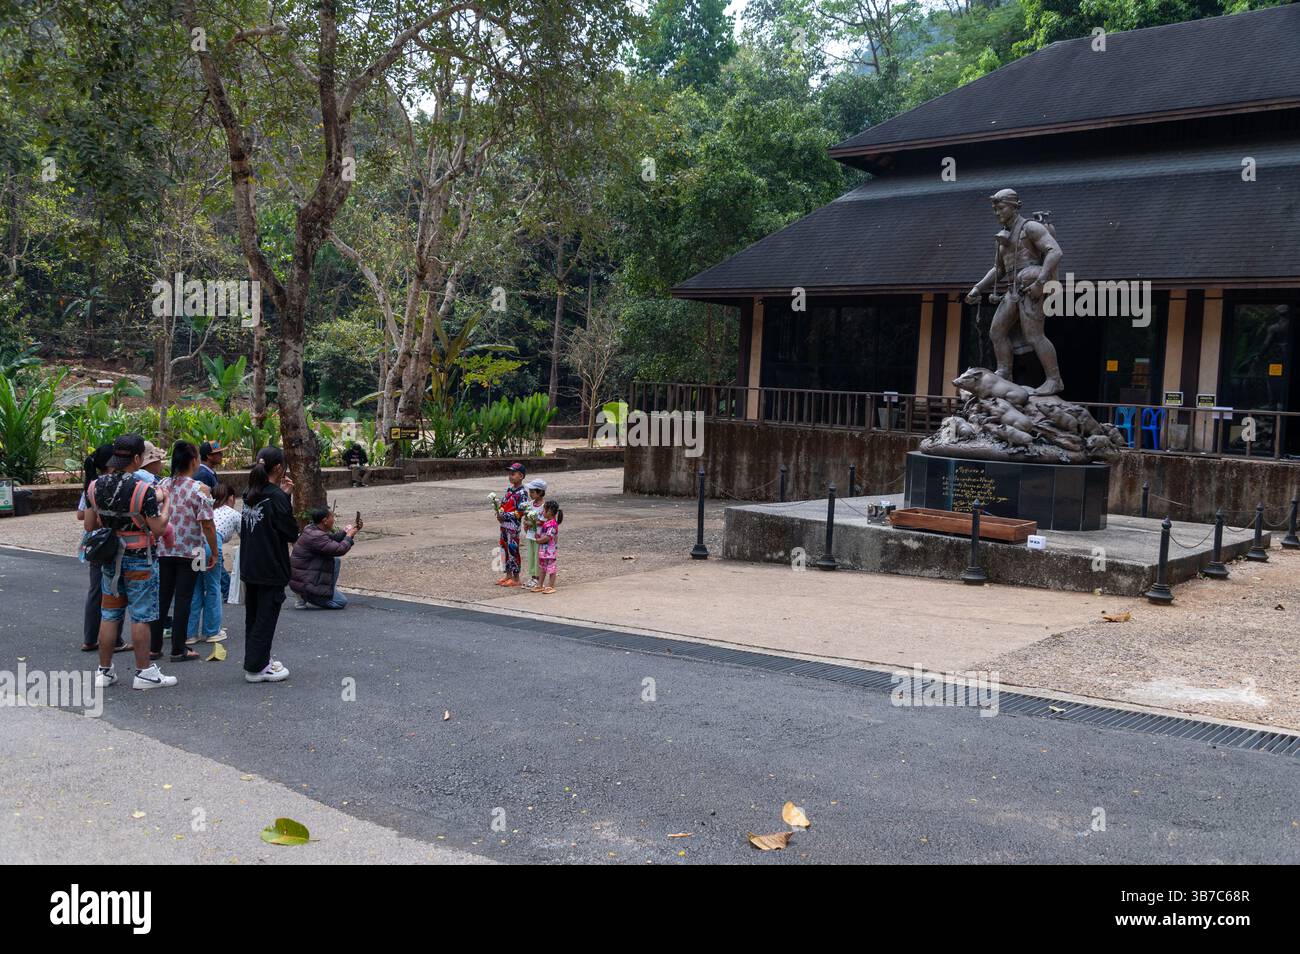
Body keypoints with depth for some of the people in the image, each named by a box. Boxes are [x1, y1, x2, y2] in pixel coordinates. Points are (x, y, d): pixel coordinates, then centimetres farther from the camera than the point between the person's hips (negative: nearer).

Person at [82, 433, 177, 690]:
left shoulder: (96, 486, 0)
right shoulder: (143, 490, -19)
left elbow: (88, 525, 5)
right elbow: (158, 529, -16)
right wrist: (166, 507, 0)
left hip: (109, 559, 6)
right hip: (138, 560, -6)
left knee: (109, 614, 13)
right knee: (141, 616, 1)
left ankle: (104, 671, 19)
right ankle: (144, 673, 6)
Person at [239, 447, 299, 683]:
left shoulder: (249, 494, 6)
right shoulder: (276, 497, -17)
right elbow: (292, 533, -15)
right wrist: (287, 497, -6)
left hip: (249, 567, 8)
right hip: (271, 569, -8)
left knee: (253, 615, 17)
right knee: (266, 617, 0)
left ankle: (255, 661, 27)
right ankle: (257, 667, 4)